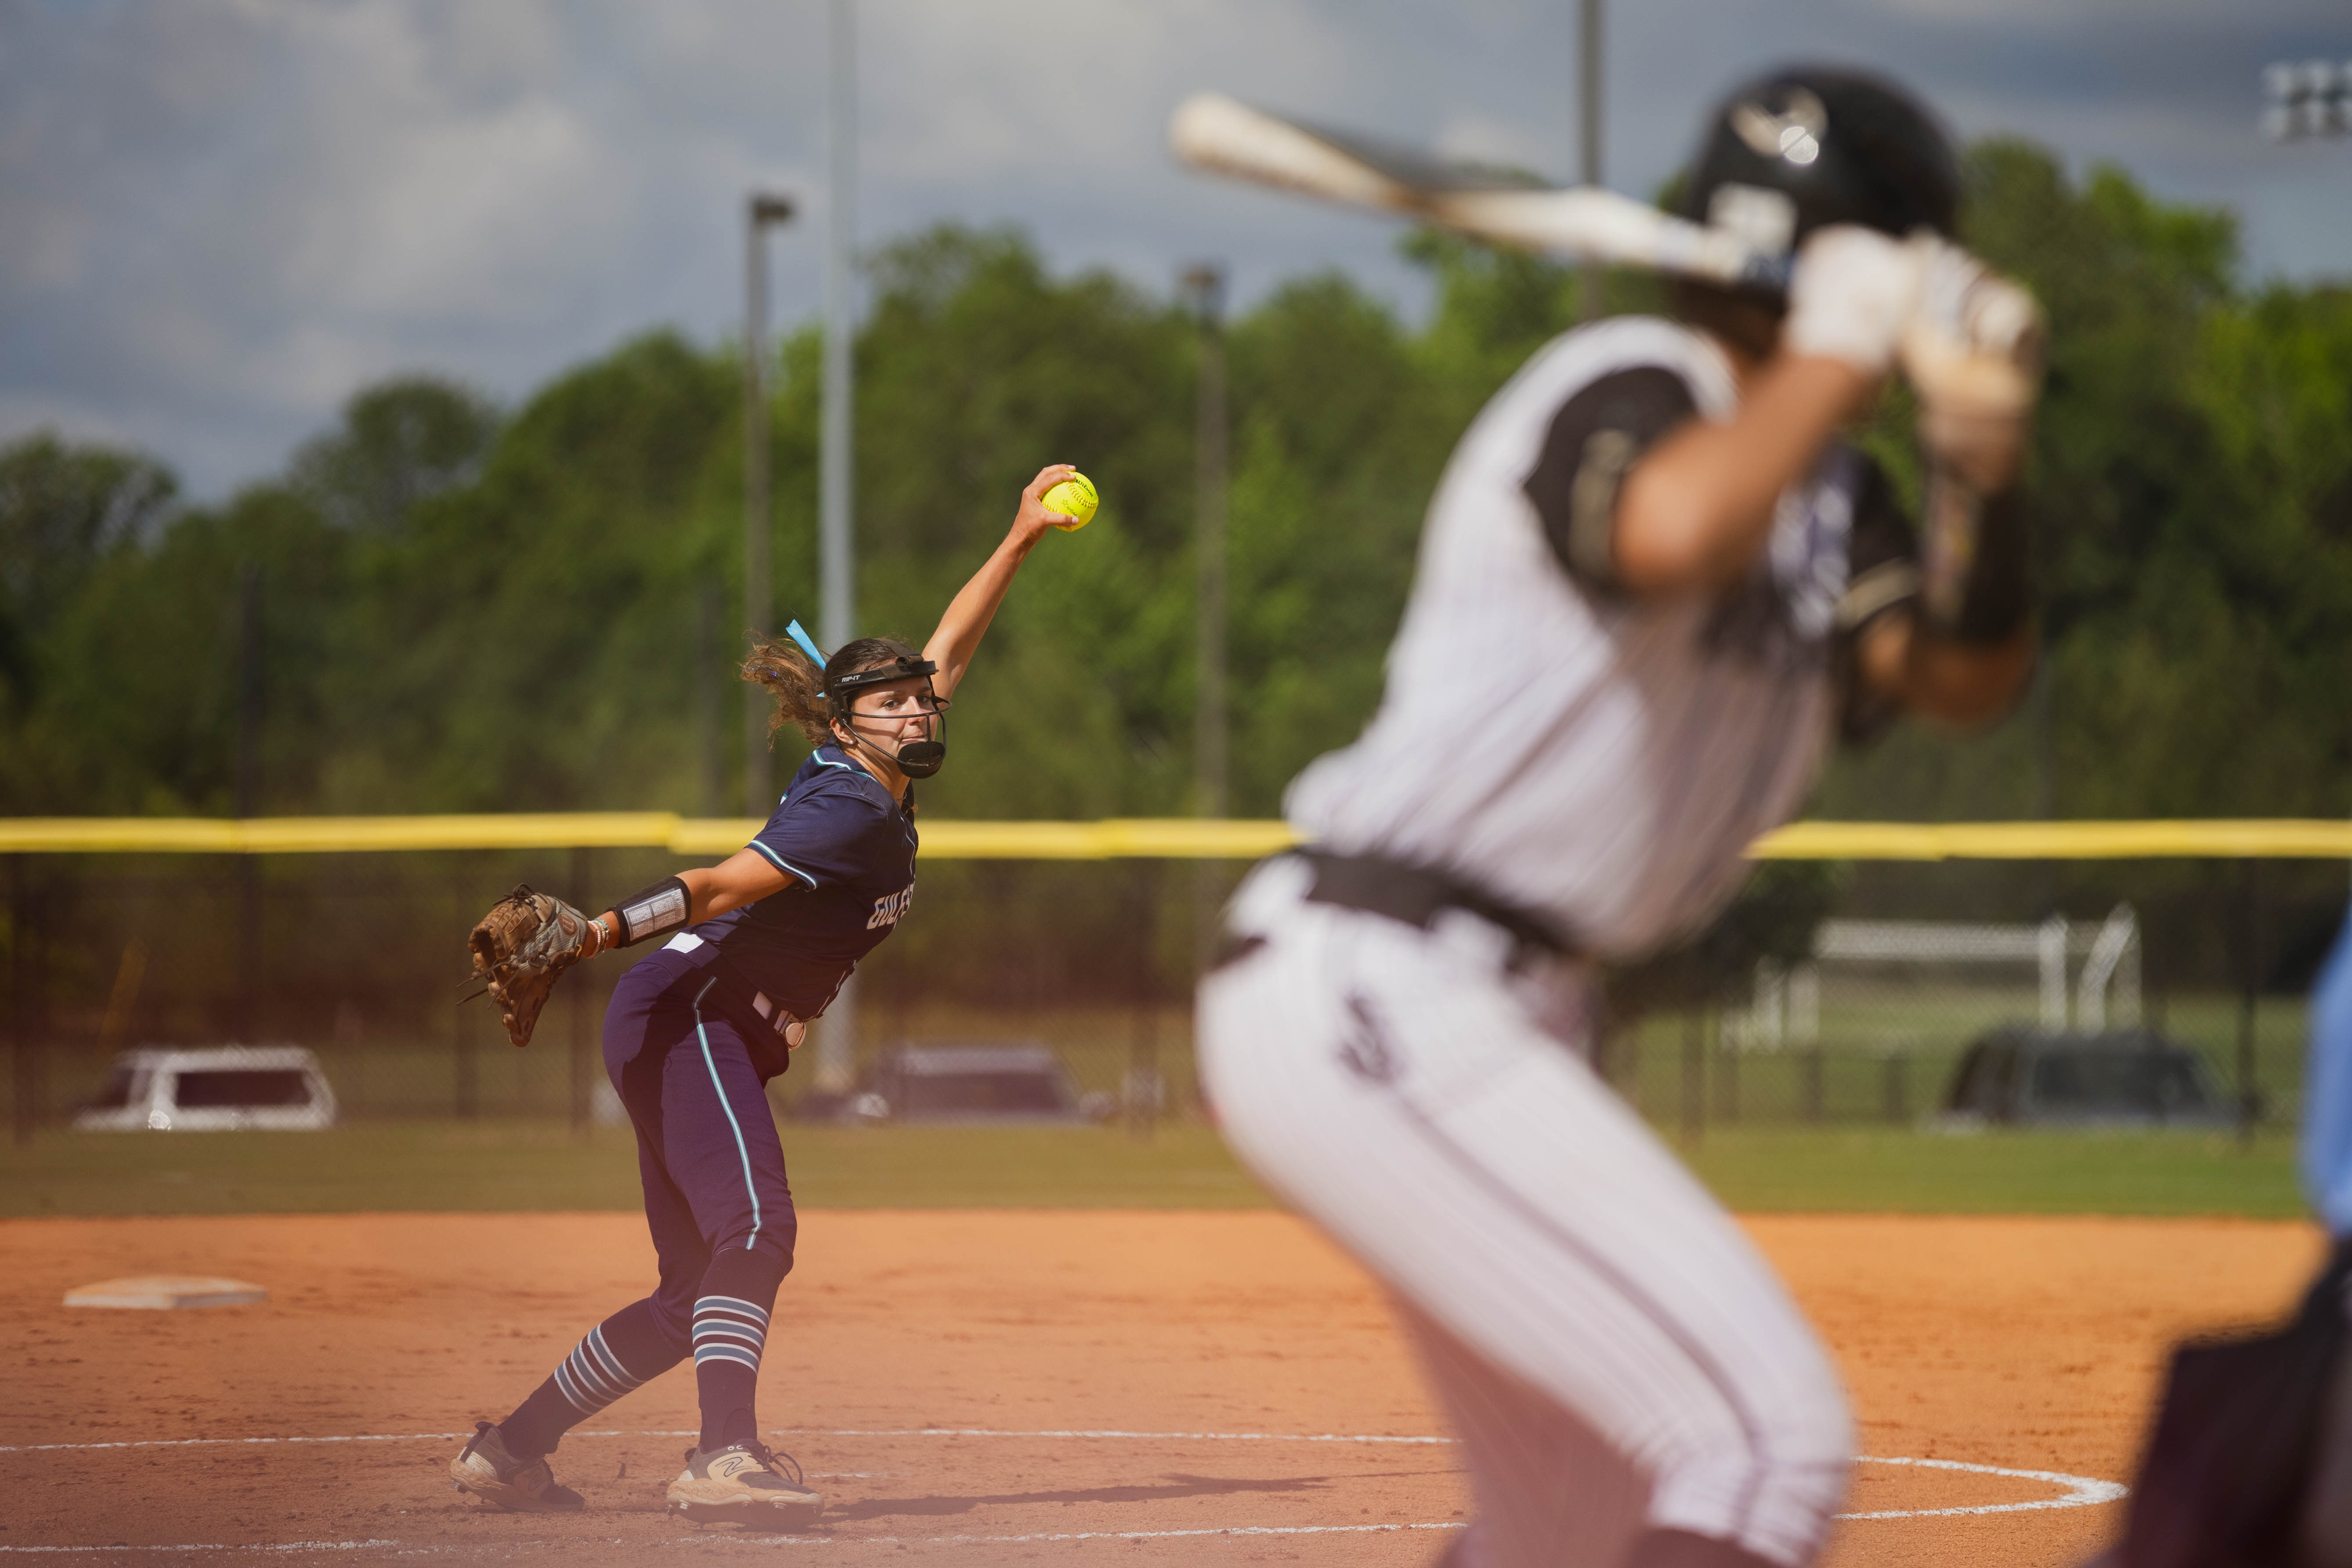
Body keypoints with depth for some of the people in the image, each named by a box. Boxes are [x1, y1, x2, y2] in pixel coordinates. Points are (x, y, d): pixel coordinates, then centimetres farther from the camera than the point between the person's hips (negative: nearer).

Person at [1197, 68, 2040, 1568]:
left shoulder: (1823, 492, 15)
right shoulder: (1628, 391, -13)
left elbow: (1965, 676, 6)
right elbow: (1671, 536, -36)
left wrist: (1981, 463, -11)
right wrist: (1837, 353, -22)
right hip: (1378, 998, -11)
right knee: (1770, 1436, -20)